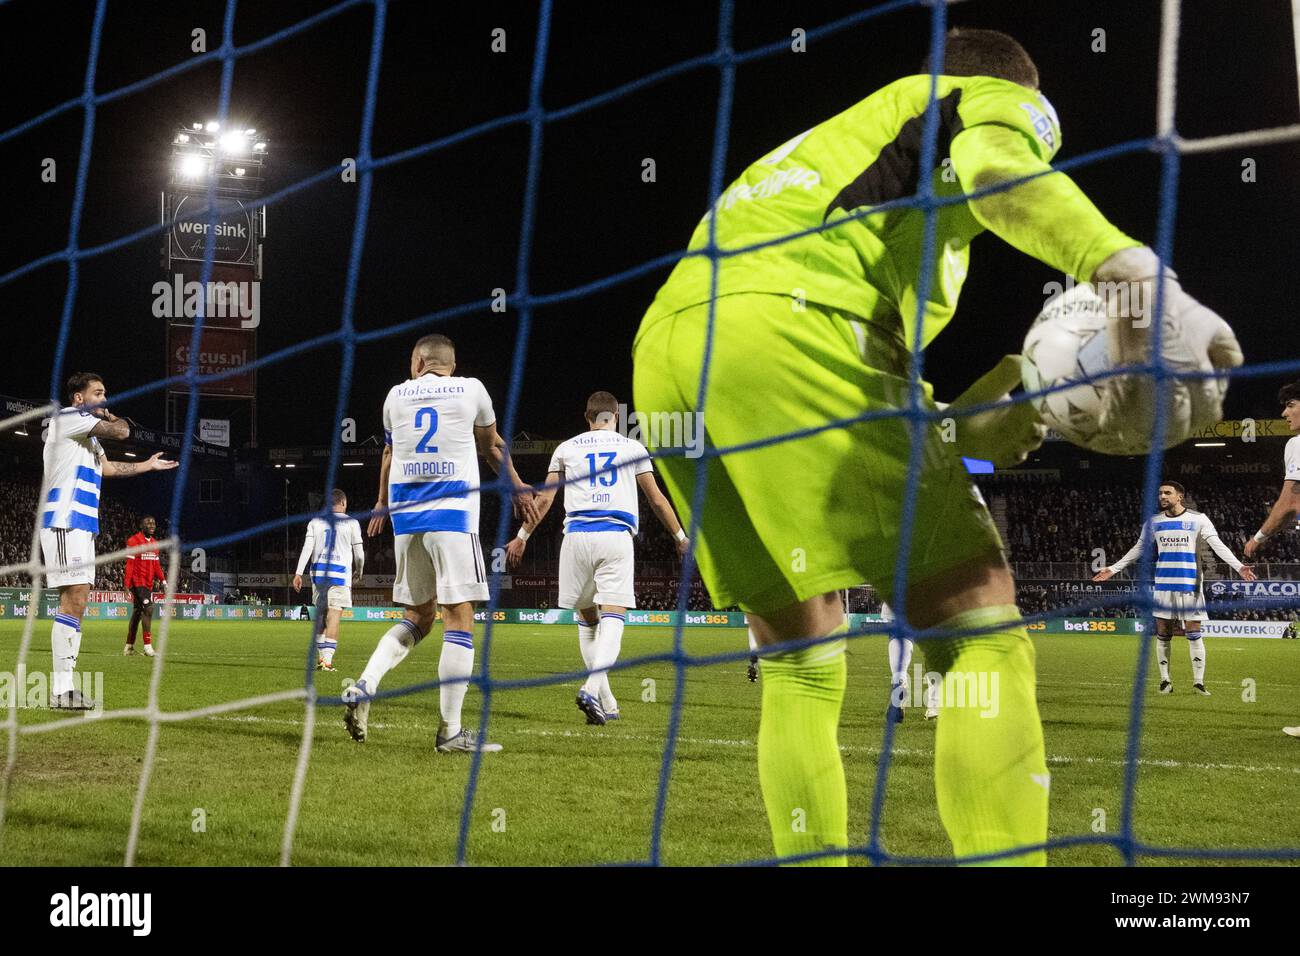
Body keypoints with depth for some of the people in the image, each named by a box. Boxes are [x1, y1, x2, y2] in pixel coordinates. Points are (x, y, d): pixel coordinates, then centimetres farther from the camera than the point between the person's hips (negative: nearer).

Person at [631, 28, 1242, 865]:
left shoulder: (841, 141, 41)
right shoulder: (1003, 101, 19)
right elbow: (996, 170, -10)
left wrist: (964, 431, 23)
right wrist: (1139, 277, -25)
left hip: (667, 346, 8)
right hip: (782, 329, -8)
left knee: (801, 670, 19)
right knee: (981, 634, -5)